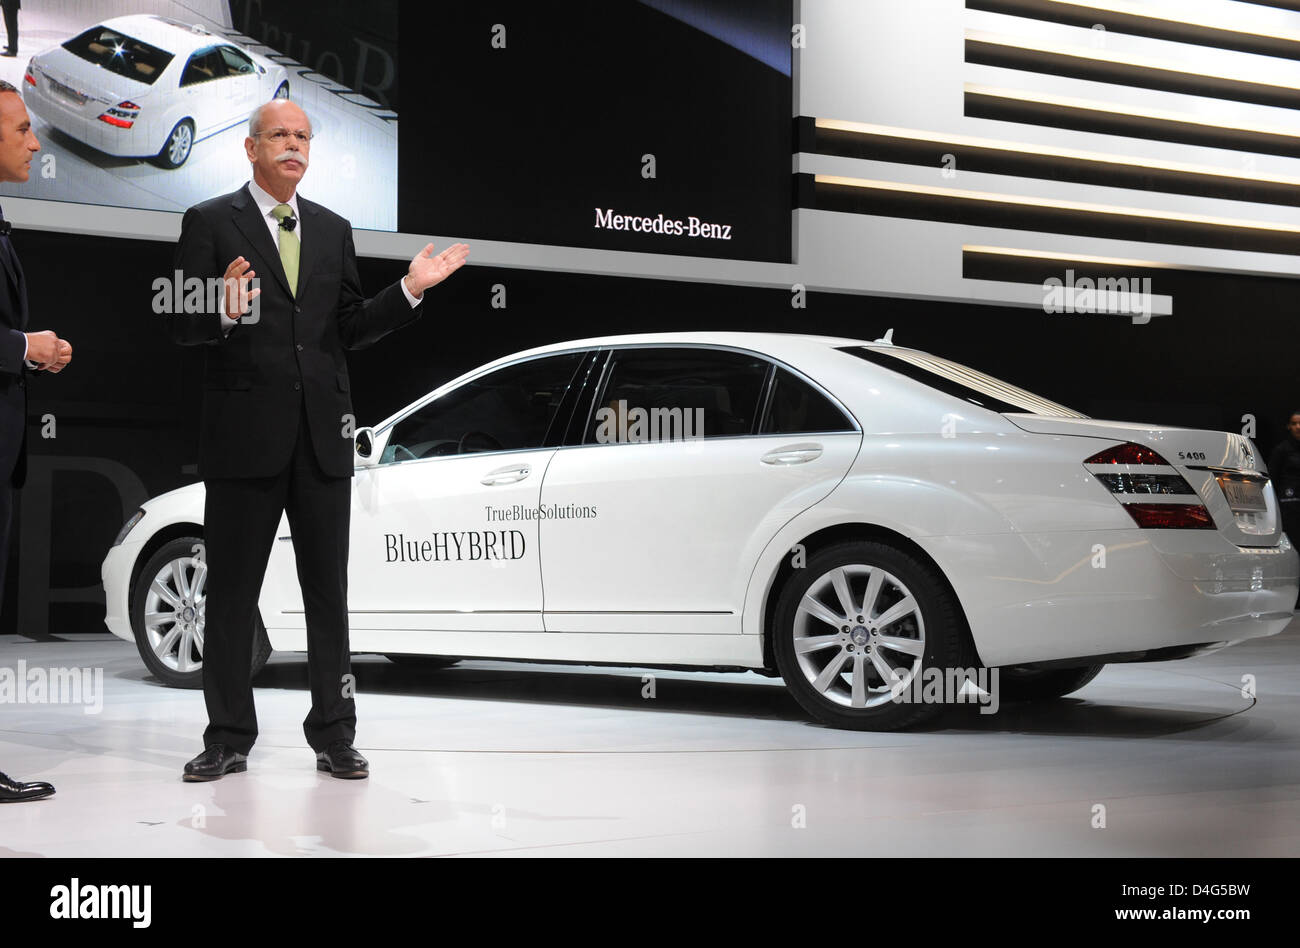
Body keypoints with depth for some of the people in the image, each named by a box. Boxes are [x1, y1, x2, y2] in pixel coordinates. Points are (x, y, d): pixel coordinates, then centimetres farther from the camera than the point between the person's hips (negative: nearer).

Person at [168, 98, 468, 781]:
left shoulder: (333, 230, 15)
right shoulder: (210, 223, 2)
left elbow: (350, 331, 12)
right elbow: (181, 326, -4)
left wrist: (409, 290, 0)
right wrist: (224, 313, -24)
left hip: (322, 433, 4)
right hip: (246, 432, -3)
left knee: (328, 591, 7)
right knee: (232, 591, 4)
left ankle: (334, 738, 15)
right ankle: (229, 739, 15)